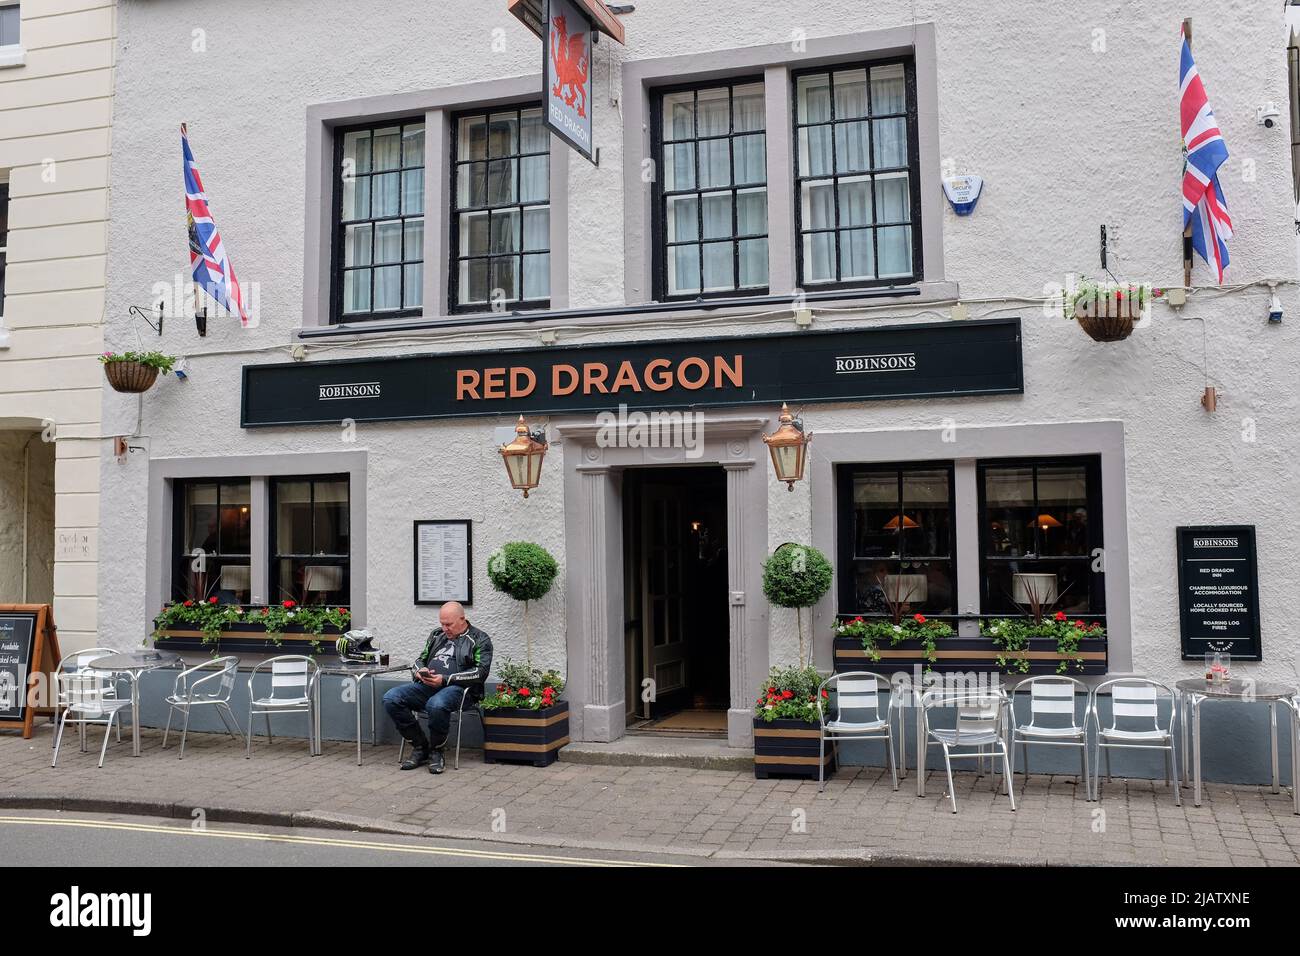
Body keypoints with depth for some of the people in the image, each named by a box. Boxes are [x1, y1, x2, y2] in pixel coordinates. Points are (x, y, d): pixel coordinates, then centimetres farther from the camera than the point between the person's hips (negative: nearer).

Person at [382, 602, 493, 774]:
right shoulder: (436, 634, 25)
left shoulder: (480, 640, 7)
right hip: (427, 685, 6)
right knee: (391, 699, -20)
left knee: (437, 705, -40)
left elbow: (481, 672, -6)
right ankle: (420, 747, -6)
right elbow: (420, 660, 30)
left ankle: (436, 751, -12)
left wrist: (445, 679, -14)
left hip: (456, 687, -6)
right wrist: (419, 671, 3)